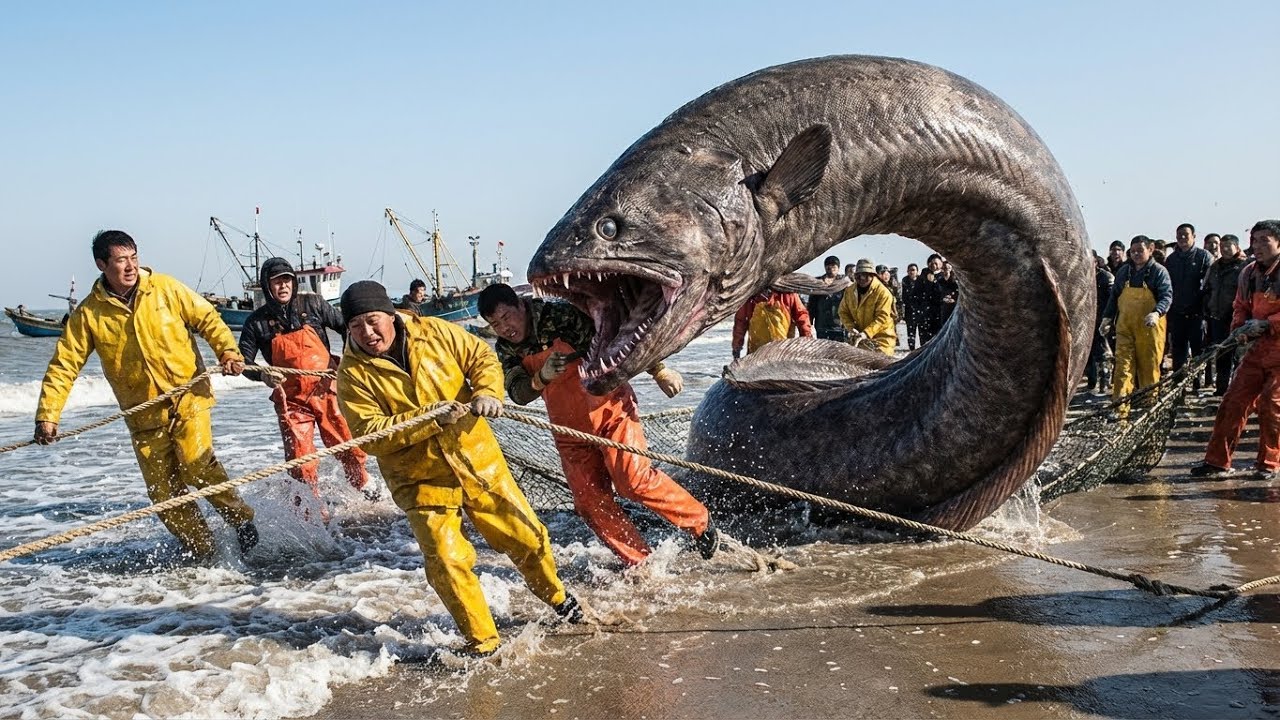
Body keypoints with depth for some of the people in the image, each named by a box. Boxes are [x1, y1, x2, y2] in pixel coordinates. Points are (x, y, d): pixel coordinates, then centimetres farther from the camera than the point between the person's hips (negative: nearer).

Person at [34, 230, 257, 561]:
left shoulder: (165, 288, -3)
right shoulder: (88, 314, -1)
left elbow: (207, 318, 3)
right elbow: (63, 366, 0)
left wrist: (227, 350, -14)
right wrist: (47, 414, -8)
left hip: (188, 399, -2)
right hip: (144, 415, 2)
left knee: (197, 466, -20)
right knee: (163, 492, 1)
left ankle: (242, 520, 1)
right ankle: (200, 551, 17)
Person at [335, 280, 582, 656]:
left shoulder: (434, 332, -4)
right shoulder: (353, 374, -10)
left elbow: (483, 358, 3)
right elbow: (370, 432, -18)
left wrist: (486, 393, -18)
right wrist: (431, 419, -27)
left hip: (477, 457, 2)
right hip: (420, 477, -2)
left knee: (526, 535, 9)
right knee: (447, 561, -12)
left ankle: (556, 595, 38)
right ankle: (482, 640, 8)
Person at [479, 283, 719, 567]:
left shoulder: (562, 317, -15)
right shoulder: (507, 350, 1)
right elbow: (518, 394, -10)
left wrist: (659, 370, -13)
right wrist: (541, 379, -32)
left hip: (609, 409, -6)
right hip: (570, 428, 6)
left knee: (633, 479, -18)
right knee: (590, 501, 0)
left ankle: (701, 523, 0)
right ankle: (640, 563, 10)